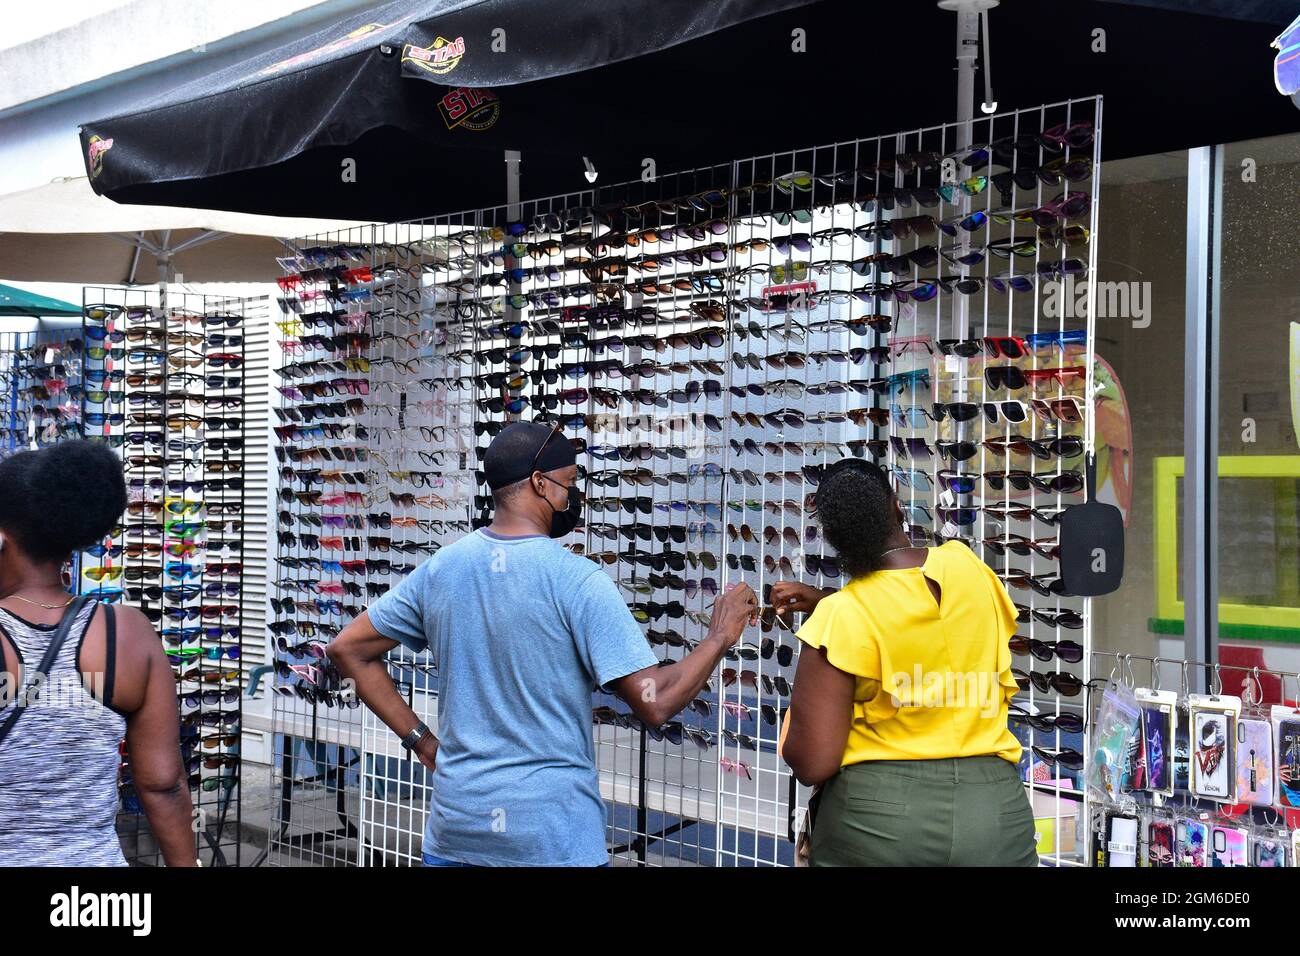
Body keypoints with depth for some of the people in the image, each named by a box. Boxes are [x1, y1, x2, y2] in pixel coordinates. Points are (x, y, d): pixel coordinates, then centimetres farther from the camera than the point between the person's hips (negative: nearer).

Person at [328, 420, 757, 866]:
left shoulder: (440, 567, 1)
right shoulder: (577, 579, -14)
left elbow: (347, 648, 10)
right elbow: (654, 703, -17)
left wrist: (421, 740, 8)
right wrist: (721, 635, -2)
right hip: (555, 837, -4)